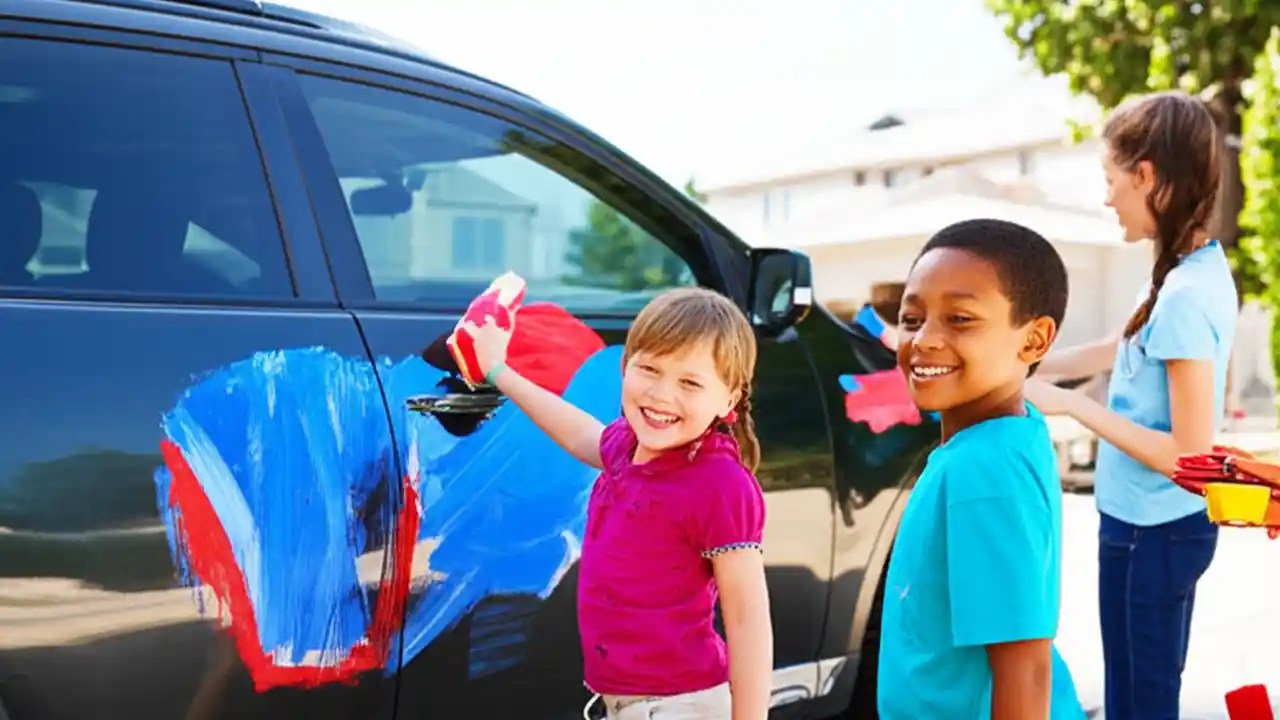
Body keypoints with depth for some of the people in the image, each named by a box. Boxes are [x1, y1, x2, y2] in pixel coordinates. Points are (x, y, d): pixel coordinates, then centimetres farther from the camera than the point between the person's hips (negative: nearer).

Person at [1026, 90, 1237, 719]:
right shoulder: (1199, 269, 2)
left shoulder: (1184, 296, -25)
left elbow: (1190, 454, -25)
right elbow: (1116, 351, 18)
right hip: (1168, 526, 9)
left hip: (1150, 532, -9)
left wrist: (1071, 405, -20)